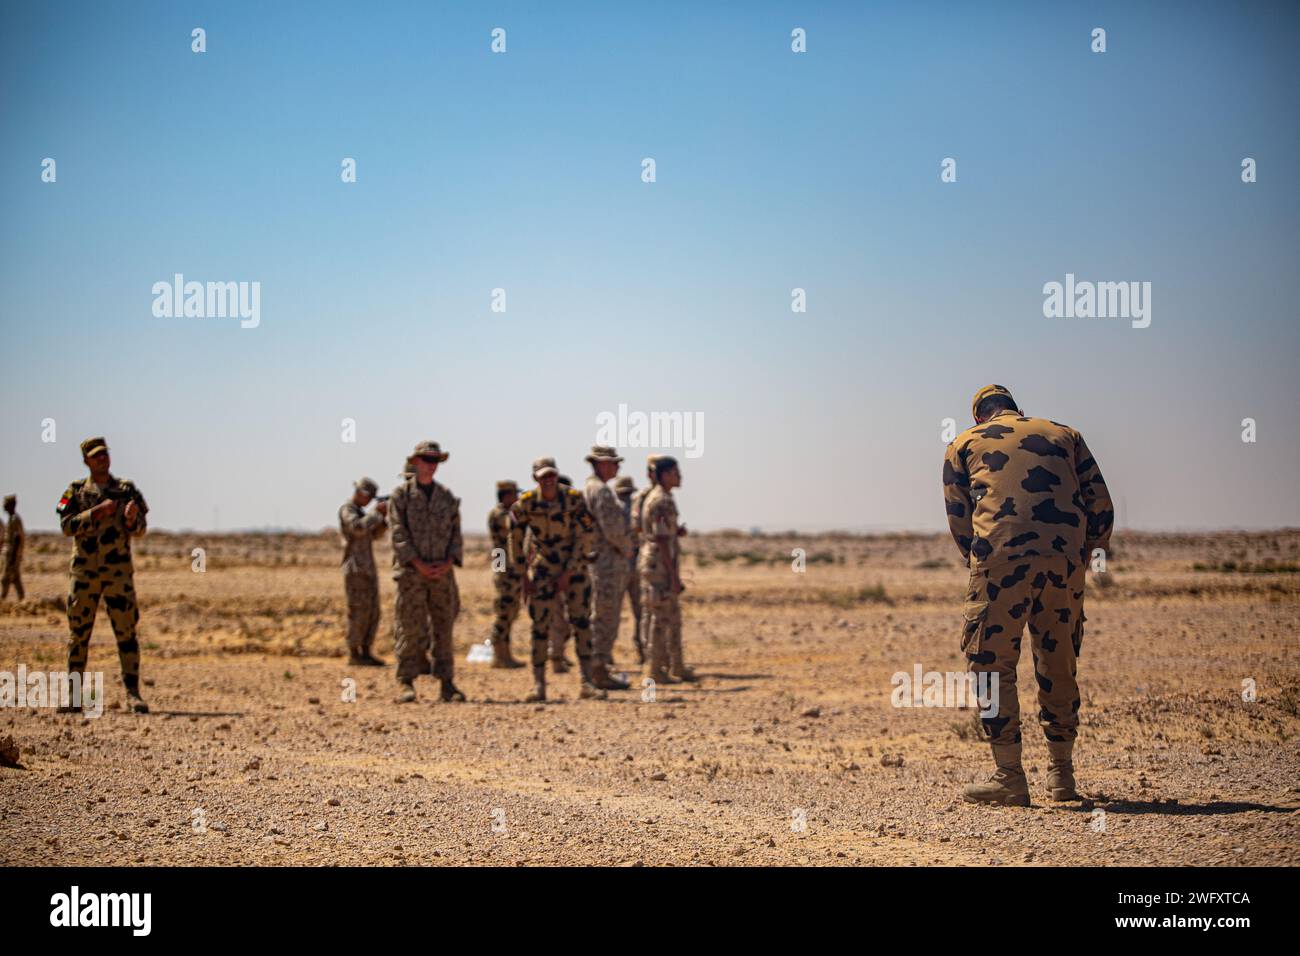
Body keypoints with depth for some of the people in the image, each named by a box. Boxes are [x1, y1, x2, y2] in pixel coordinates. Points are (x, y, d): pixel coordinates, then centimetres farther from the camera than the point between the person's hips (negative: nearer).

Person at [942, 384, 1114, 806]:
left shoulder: (963, 444, 20)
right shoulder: (1064, 435, 25)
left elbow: (958, 520, 14)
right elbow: (1101, 506, 16)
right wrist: (1084, 555, 26)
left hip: (1001, 555, -3)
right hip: (1065, 557, 3)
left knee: (993, 664, 5)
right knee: (1059, 665, 15)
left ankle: (1009, 776, 1)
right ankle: (1061, 774, 22)